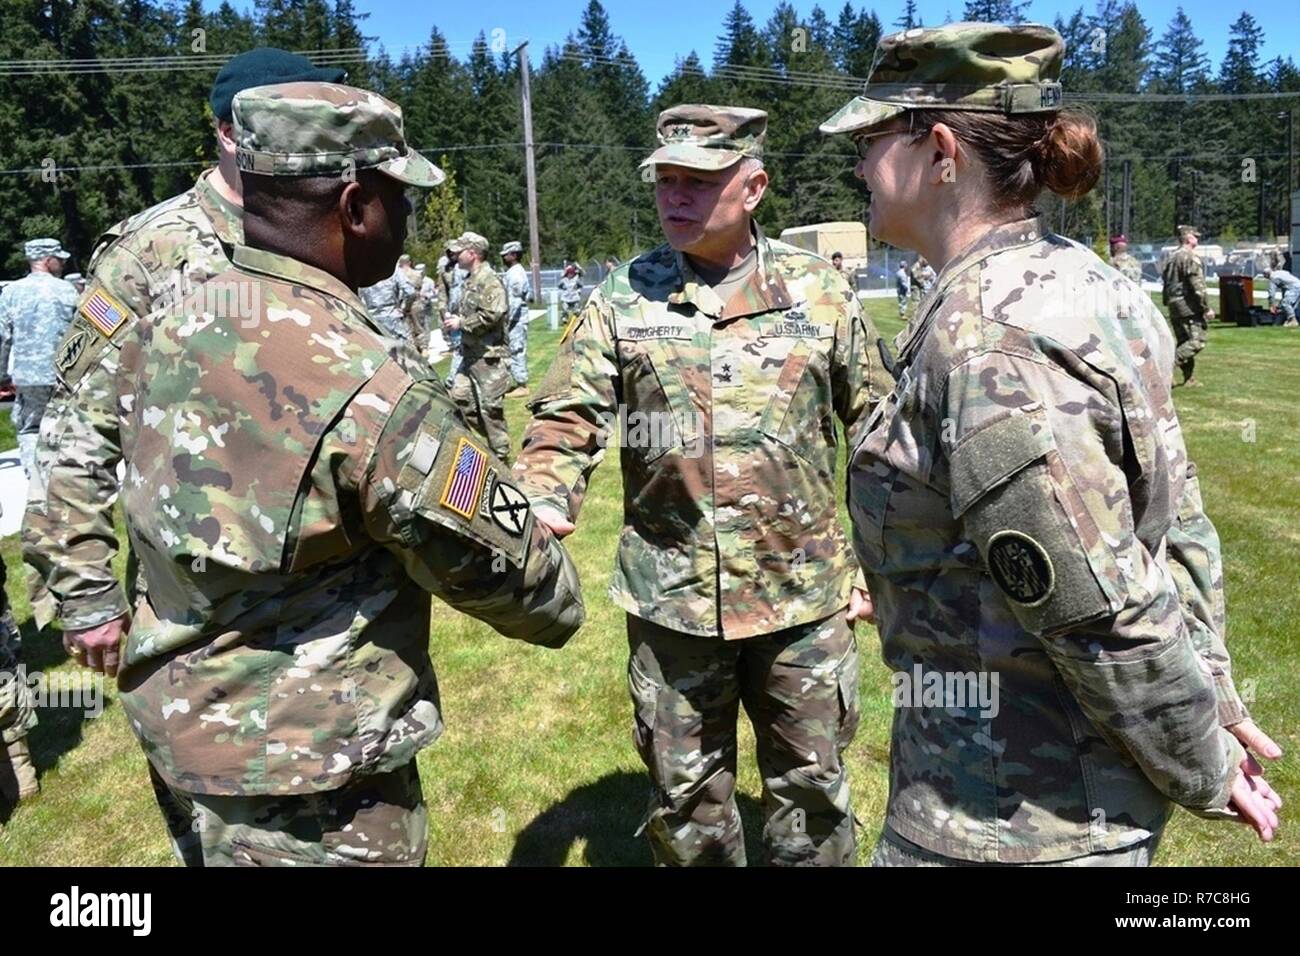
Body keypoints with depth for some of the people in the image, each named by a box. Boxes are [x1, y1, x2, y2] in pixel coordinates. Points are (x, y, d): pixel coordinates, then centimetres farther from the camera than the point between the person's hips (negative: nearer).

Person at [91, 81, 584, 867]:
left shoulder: (163, 334, -4)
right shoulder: (369, 392, -28)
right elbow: (502, 562, -16)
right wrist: (560, 611, 4)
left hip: (175, 724, 8)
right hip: (304, 775, -7)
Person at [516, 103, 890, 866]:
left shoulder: (820, 291, -1)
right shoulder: (623, 297, -1)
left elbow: (878, 432, 4)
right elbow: (567, 422, -5)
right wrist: (541, 503, -25)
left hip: (805, 596, 0)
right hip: (670, 601, 1)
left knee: (812, 788, 17)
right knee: (685, 798, 18)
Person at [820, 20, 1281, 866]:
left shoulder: (983, 344, -27)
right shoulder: (1077, 282, 2)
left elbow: (1108, 617, -23)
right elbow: (1181, 525, 7)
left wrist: (1204, 772, -8)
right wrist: (1215, 695, 12)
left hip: (1011, 817, -8)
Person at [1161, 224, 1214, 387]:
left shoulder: (1172, 259, 17)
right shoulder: (1191, 257, -11)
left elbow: (1166, 284, 20)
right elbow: (1197, 286, -17)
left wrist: (1169, 305, 24)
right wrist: (1207, 307, -14)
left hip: (1174, 306, 9)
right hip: (1189, 306, -9)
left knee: (1184, 342, 11)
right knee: (1197, 341, -10)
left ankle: (1189, 379, 12)